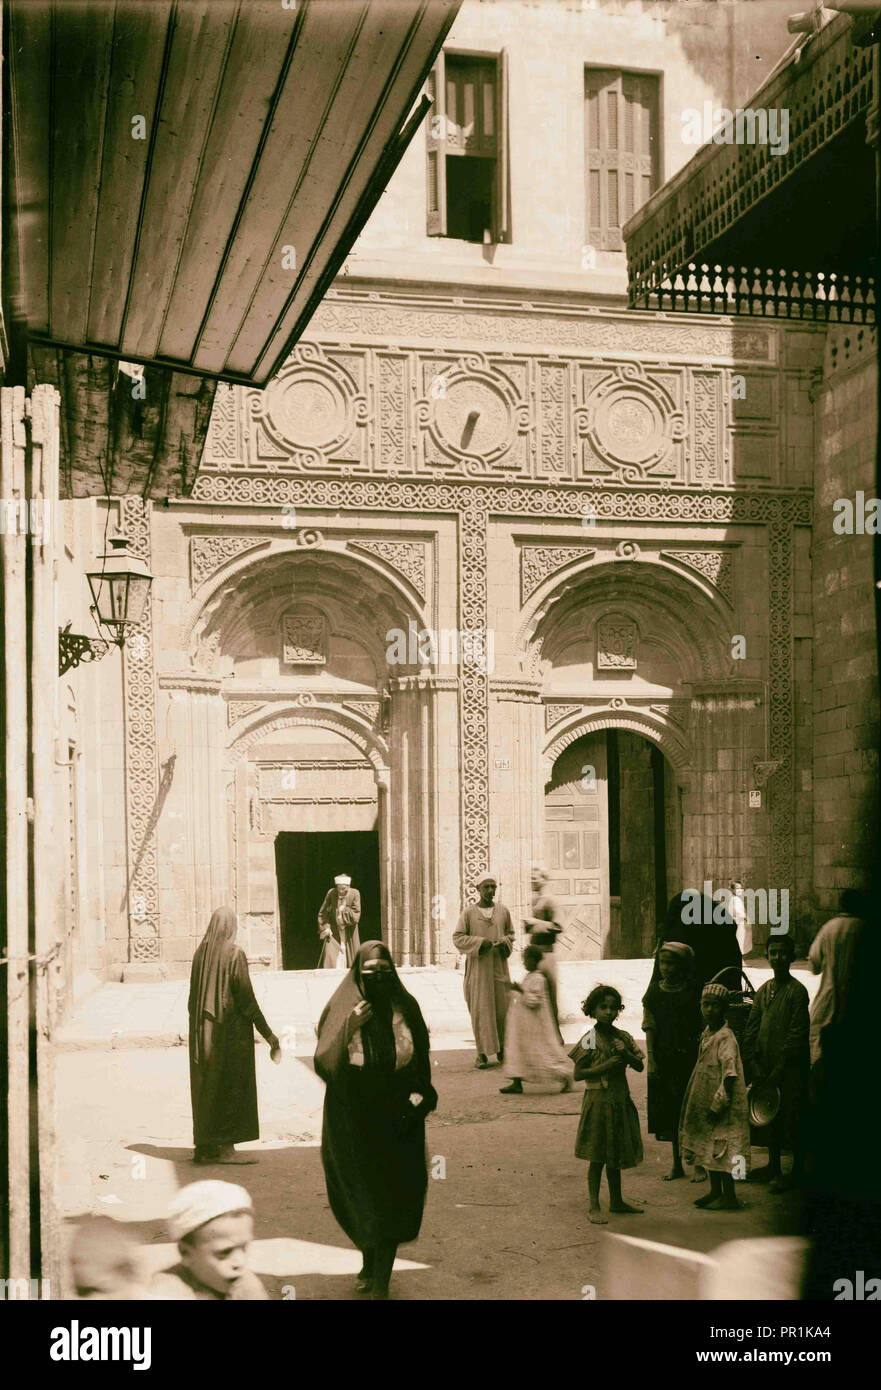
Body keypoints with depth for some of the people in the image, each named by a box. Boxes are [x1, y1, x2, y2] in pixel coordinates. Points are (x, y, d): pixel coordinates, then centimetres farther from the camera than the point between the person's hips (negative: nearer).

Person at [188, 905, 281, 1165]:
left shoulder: (200, 953, 4)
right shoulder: (234, 954, -13)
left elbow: (193, 997, 10)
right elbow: (246, 998, -15)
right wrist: (268, 1034, -10)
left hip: (202, 1030, 6)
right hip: (231, 1030, -6)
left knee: (206, 1087, 11)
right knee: (231, 1087, 1)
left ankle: (205, 1147, 15)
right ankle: (225, 1147, 1)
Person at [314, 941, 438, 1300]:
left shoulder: (405, 1007, -1)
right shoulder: (340, 1010, -6)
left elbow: (421, 1059, 8)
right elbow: (324, 1063, -12)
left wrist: (418, 1097, -4)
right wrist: (348, 1029, -23)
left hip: (397, 1118, 1)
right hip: (352, 1118, -1)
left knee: (391, 1199, -1)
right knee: (362, 1197, 10)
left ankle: (380, 1281, 8)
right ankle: (371, 1263, 36)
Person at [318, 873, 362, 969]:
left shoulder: (355, 894, -11)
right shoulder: (331, 893, -9)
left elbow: (356, 916, -9)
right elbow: (322, 913, 0)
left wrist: (344, 910, -17)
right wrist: (325, 928, -9)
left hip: (349, 931, 0)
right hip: (333, 931, 0)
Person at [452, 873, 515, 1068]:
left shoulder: (503, 911, 5)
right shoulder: (469, 913, -3)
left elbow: (510, 933, 15)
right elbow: (457, 938, -4)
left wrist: (504, 942, -7)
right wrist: (480, 942, -16)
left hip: (499, 966, 2)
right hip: (477, 969, -2)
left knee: (502, 1008, 2)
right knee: (480, 1010, -3)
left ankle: (501, 1048, 19)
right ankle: (482, 1053, 4)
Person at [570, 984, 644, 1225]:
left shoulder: (623, 1037, 5)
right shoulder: (590, 1040, -11)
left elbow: (639, 1067, 3)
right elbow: (578, 1074, -12)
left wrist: (626, 1054, -16)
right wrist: (605, 1066, -20)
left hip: (620, 1102, 6)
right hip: (598, 1102, -5)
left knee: (615, 1154, 16)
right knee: (597, 1157, 1)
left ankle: (616, 1201, 29)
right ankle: (594, 1207, 8)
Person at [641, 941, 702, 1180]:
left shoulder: (693, 991, -4)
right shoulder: (654, 992, 3)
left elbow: (702, 1027, -2)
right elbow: (650, 1028, 3)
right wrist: (651, 1059, -4)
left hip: (689, 1059, -3)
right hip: (664, 1060, 3)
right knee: (670, 1112, 9)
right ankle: (677, 1164, 19)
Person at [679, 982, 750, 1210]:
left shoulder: (725, 1038, -19)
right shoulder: (706, 1034, 9)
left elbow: (730, 1076, -22)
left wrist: (717, 1105, -20)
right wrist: (709, 1105, 18)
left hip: (724, 1106, -9)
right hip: (706, 1102, 9)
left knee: (721, 1149, -3)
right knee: (708, 1146, 15)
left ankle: (729, 1197, 7)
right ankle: (715, 1191, 27)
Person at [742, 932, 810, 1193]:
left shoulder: (797, 991, -10)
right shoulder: (763, 991, 11)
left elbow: (798, 1034, -14)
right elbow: (751, 1030, 11)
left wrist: (779, 1069, -15)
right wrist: (752, 1064, 1)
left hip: (791, 1069, -6)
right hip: (766, 1067, 6)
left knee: (790, 1118, -3)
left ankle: (796, 1171, 8)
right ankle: (773, 1166, 25)